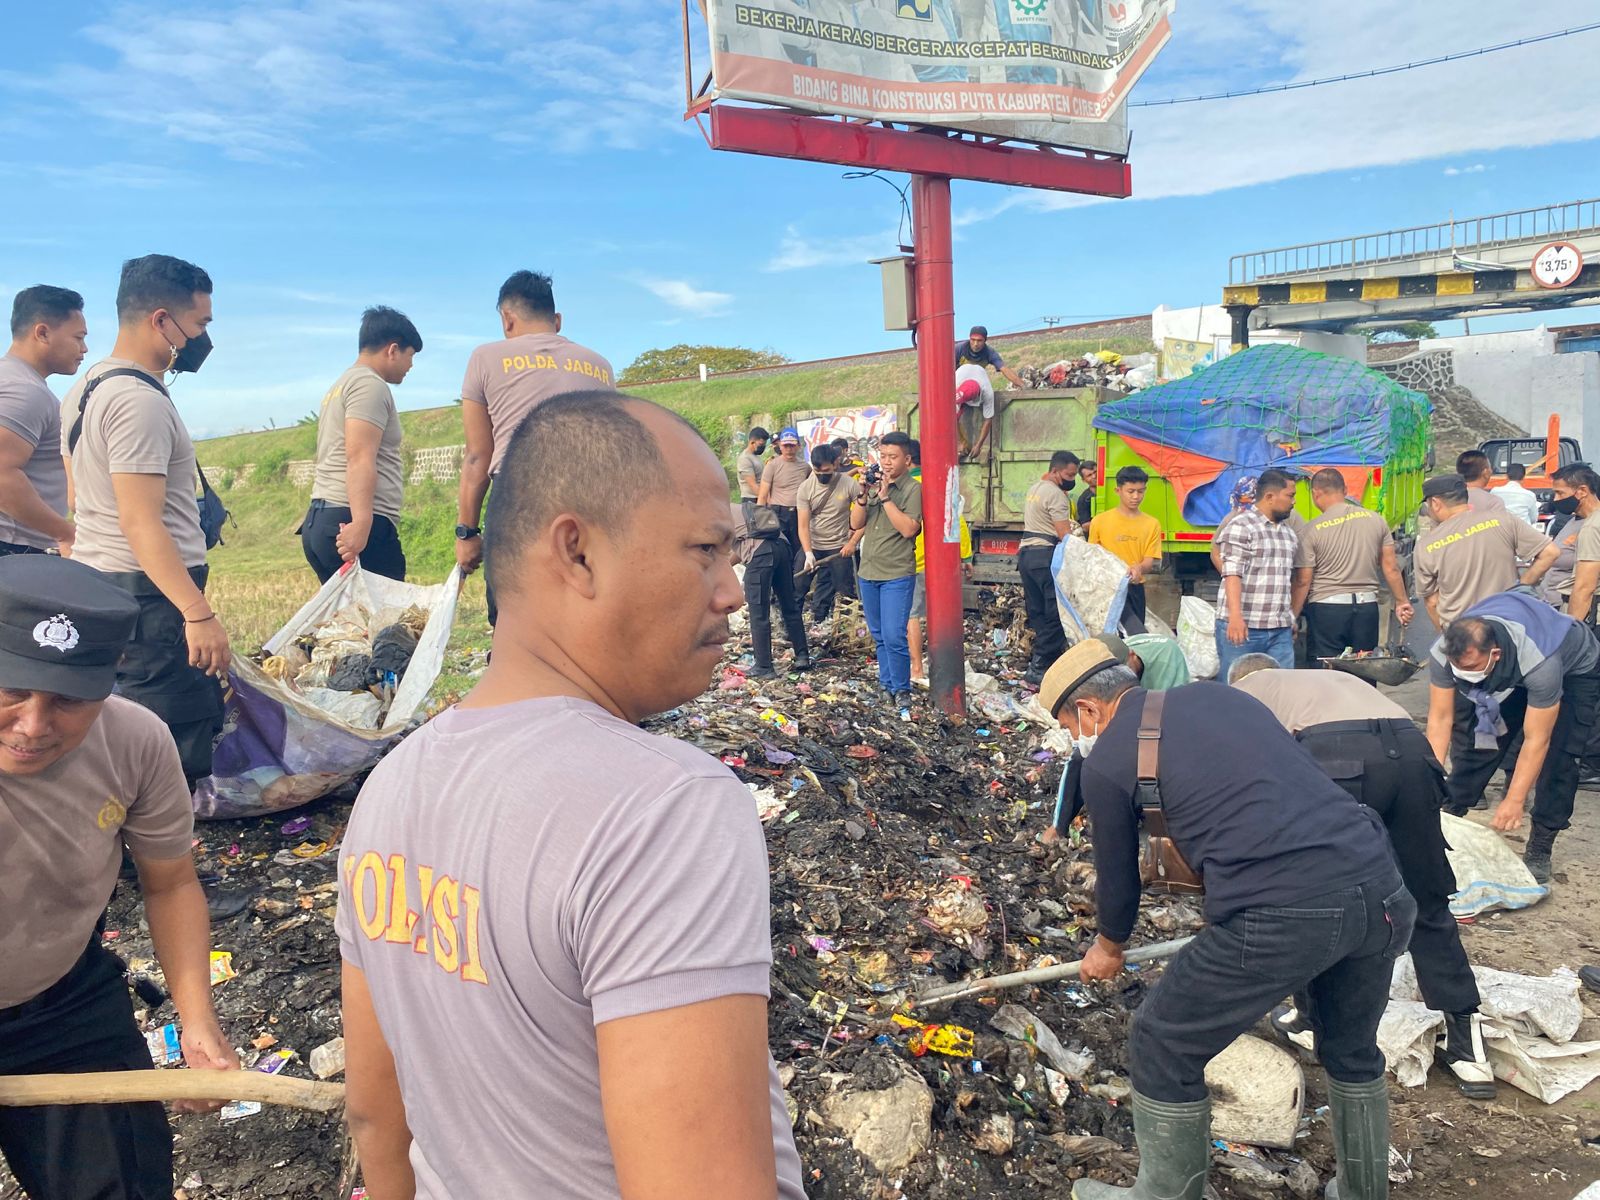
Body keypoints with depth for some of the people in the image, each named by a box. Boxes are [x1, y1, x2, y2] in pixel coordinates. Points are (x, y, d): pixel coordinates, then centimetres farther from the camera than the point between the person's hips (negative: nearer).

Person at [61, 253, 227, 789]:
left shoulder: (86, 389, 15)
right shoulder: (141, 400, -17)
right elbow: (142, 523, -23)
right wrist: (199, 614, -26)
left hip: (94, 584, 11)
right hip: (150, 591, -11)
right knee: (177, 751, -7)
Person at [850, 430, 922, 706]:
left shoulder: (913, 488, -7)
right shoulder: (874, 485, 11)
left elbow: (909, 529, -18)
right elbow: (855, 524, 6)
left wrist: (885, 497, -18)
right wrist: (863, 496, -10)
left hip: (897, 576, -6)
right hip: (868, 573, 6)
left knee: (893, 637, -11)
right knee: (879, 636, 14)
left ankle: (901, 690, 4)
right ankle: (886, 684, 26)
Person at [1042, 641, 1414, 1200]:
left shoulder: (1106, 761, 4)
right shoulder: (1220, 695, 22)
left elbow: (1117, 877, 16)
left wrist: (1108, 948, 37)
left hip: (1280, 914, -7)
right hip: (1378, 887, 7)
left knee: (1163, 1048, 15)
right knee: (1352, 1050, 32)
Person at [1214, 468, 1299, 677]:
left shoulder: (1289, 532, 19)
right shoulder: (1240, 527, -6)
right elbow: (1232, 574, -15)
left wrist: (1291, 618, 22)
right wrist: (1235, 616, -25)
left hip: (1281, 631, 7)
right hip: (1241, 627, -7)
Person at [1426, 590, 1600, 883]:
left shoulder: (1539, 662, -44)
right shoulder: (1443, 653, -34)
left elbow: (1536, 741, -37)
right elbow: (1440, 718, -26)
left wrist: (1514, 801, -36)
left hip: (1574, 669, -4)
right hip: (1507, 676, 4)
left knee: (1558, 756, -15)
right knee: (1472, 738, -8)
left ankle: (1539, 851, -6)